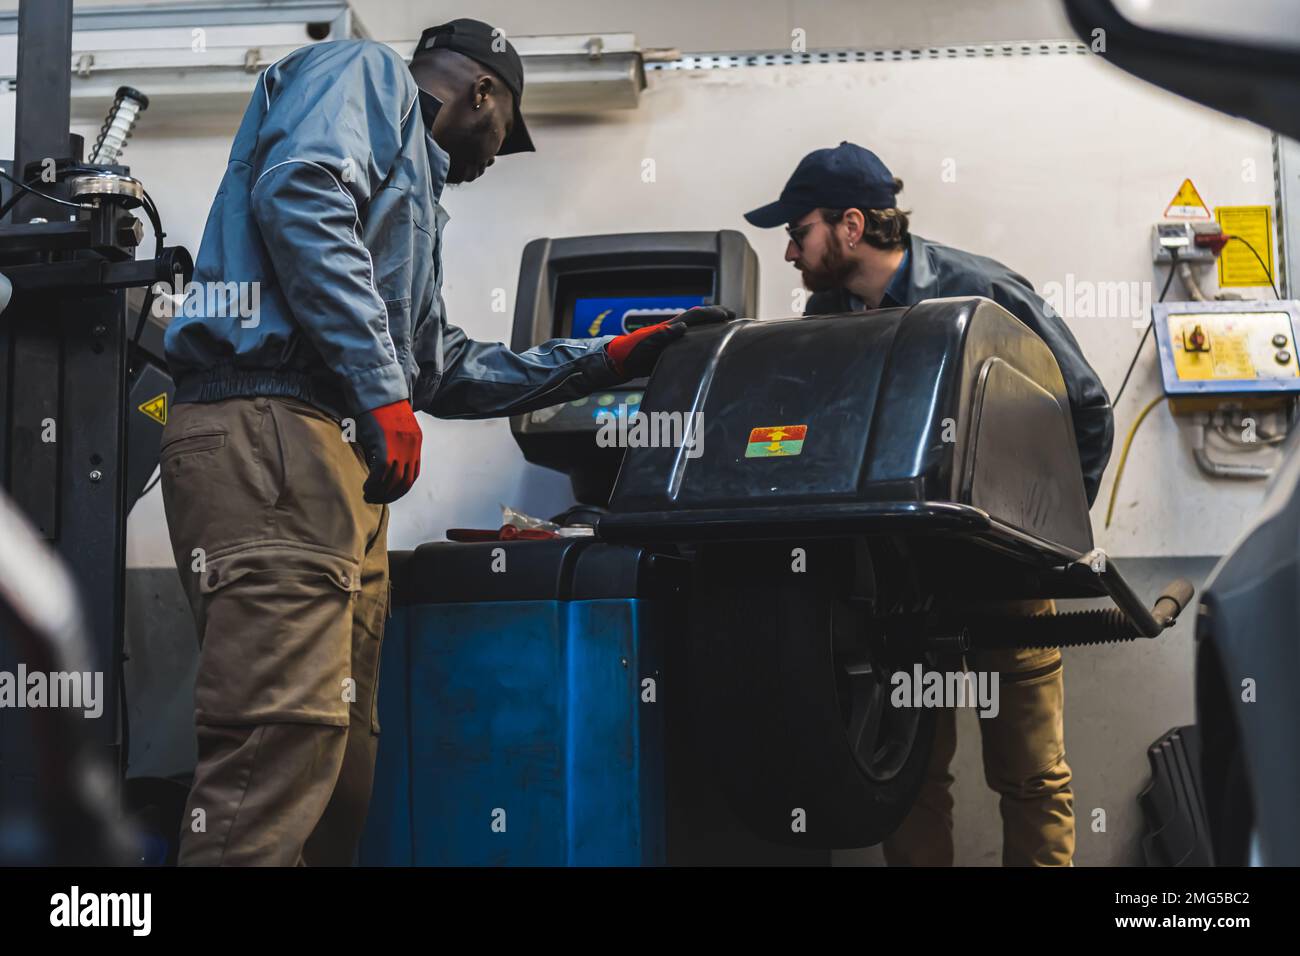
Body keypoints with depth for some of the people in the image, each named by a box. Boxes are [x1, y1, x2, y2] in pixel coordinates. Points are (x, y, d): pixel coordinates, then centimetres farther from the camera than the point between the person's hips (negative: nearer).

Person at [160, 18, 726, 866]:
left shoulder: (410, 173, 35)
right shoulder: (367, 74, 9)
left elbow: (446, 370, 36)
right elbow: (299, 194, -14)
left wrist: (616, 358, 37)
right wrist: (381, 389, -17)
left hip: (338, 450, 10)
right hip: (271, 431, -10)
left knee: (341, 767, 4)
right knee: (282, 742, -18)